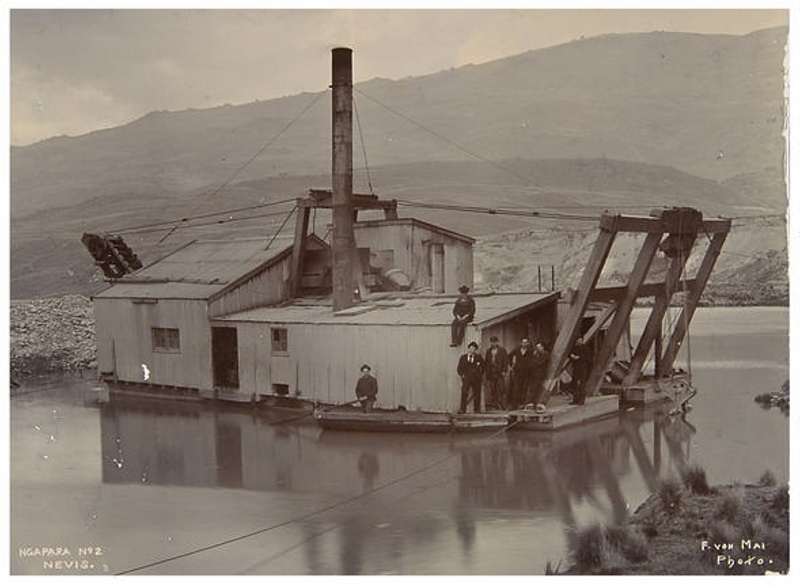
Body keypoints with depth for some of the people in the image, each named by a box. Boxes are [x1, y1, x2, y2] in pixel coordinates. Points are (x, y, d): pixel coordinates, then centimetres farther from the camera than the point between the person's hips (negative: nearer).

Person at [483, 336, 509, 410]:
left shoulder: (502, 350, 4)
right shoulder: (489, 351, 16)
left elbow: (505, 361, 0)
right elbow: (486, 361, 17)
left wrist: (504, 371, -8)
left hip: (499, 372, -4)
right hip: (491, 373, 4)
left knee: (501, 389, -5)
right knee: (492, 390, -2)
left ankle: (502, 406, -3)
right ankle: (494, 404, 0)